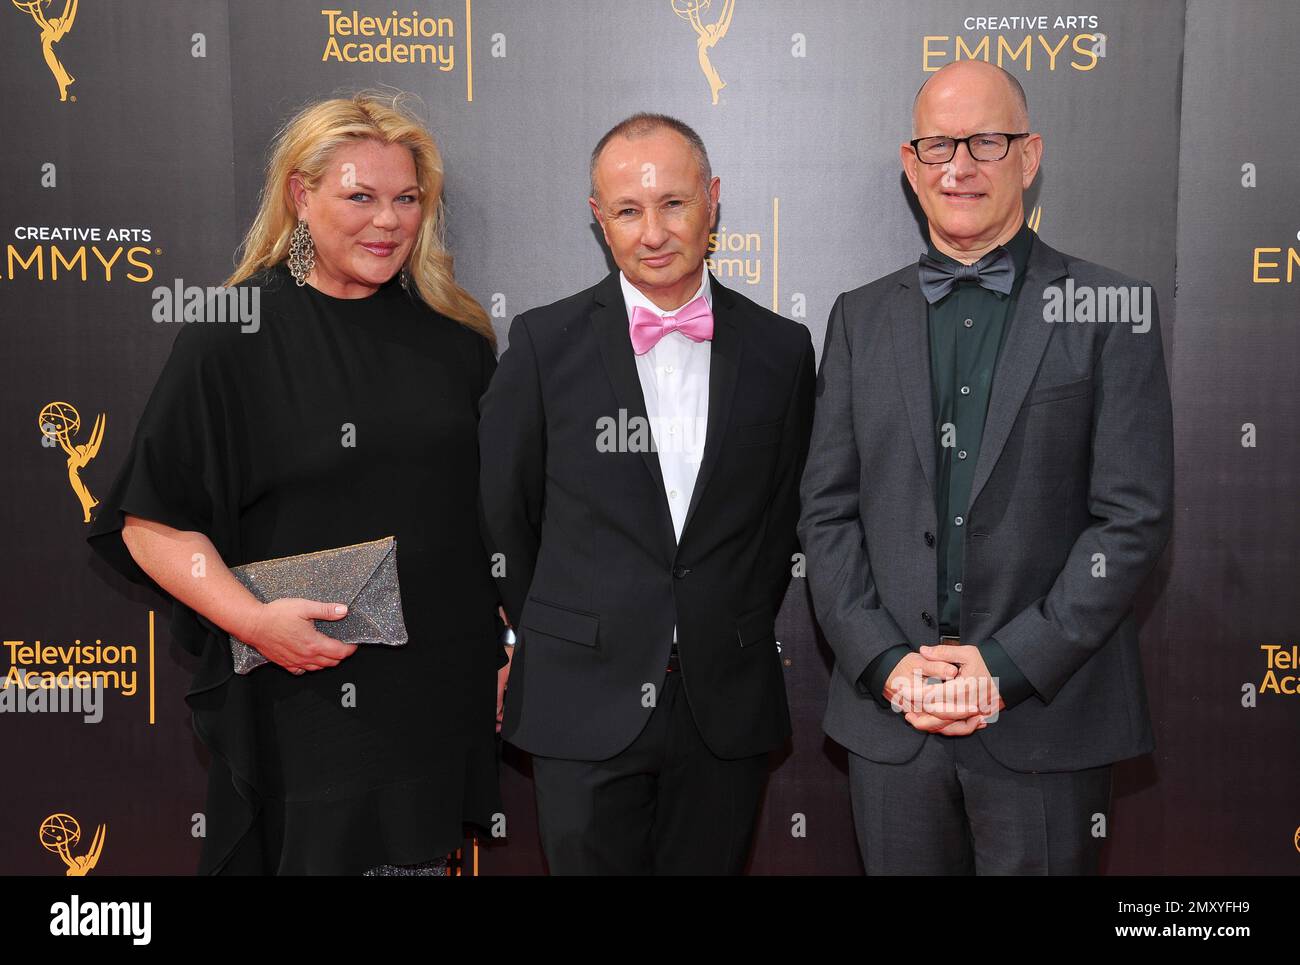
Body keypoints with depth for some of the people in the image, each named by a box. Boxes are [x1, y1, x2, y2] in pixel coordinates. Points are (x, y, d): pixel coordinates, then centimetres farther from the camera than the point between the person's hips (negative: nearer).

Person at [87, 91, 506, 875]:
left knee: (425, 854, 15)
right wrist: (251, 618, -19)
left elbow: (498, 506, 13)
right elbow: (152, 524, -6)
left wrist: (507, 649, 8)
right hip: (302, 695, -3)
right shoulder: (234, 340, -7)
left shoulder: (454, 336, 4)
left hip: (444, 694, 4)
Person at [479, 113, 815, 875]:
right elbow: (505, 510, 4)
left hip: (729, 705, 2)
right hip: (585, 700, -1)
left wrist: (741, 636, 10)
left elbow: (785, 512, 10)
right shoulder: (545, 343, -5)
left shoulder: (781, 350, 1)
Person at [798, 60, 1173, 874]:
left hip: (1048, 720, -2)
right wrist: (886, 662, -7)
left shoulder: (1112, 310, 0)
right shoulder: (860, 318, 8)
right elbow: (827, 511, 5)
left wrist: (1010, 665, -12)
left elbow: (1134, 518, -6)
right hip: (889, 716, 2)